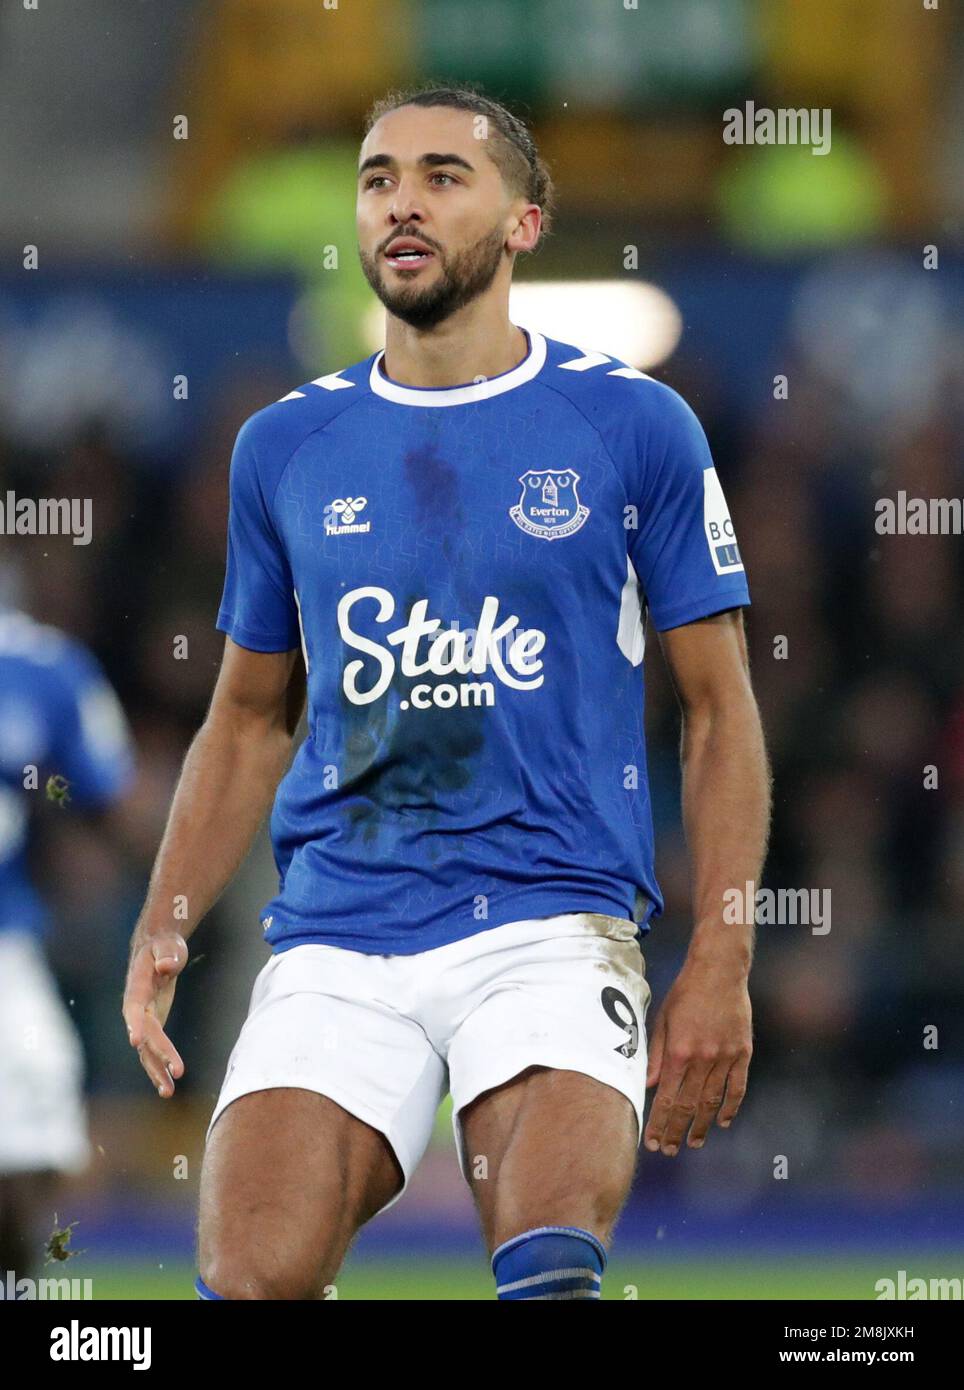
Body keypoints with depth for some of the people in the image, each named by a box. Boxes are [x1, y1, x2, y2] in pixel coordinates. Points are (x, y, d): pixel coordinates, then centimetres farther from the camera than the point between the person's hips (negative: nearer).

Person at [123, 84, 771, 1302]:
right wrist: (162, 927, 7)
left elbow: (718, 713, 6)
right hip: (332, 940, 3)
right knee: (253, 1279, -15)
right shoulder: (286, 447, 12)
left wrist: (720, 966, -3)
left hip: (552, 915, -3)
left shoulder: (634, 426, 4)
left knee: (549, 1268, -26)